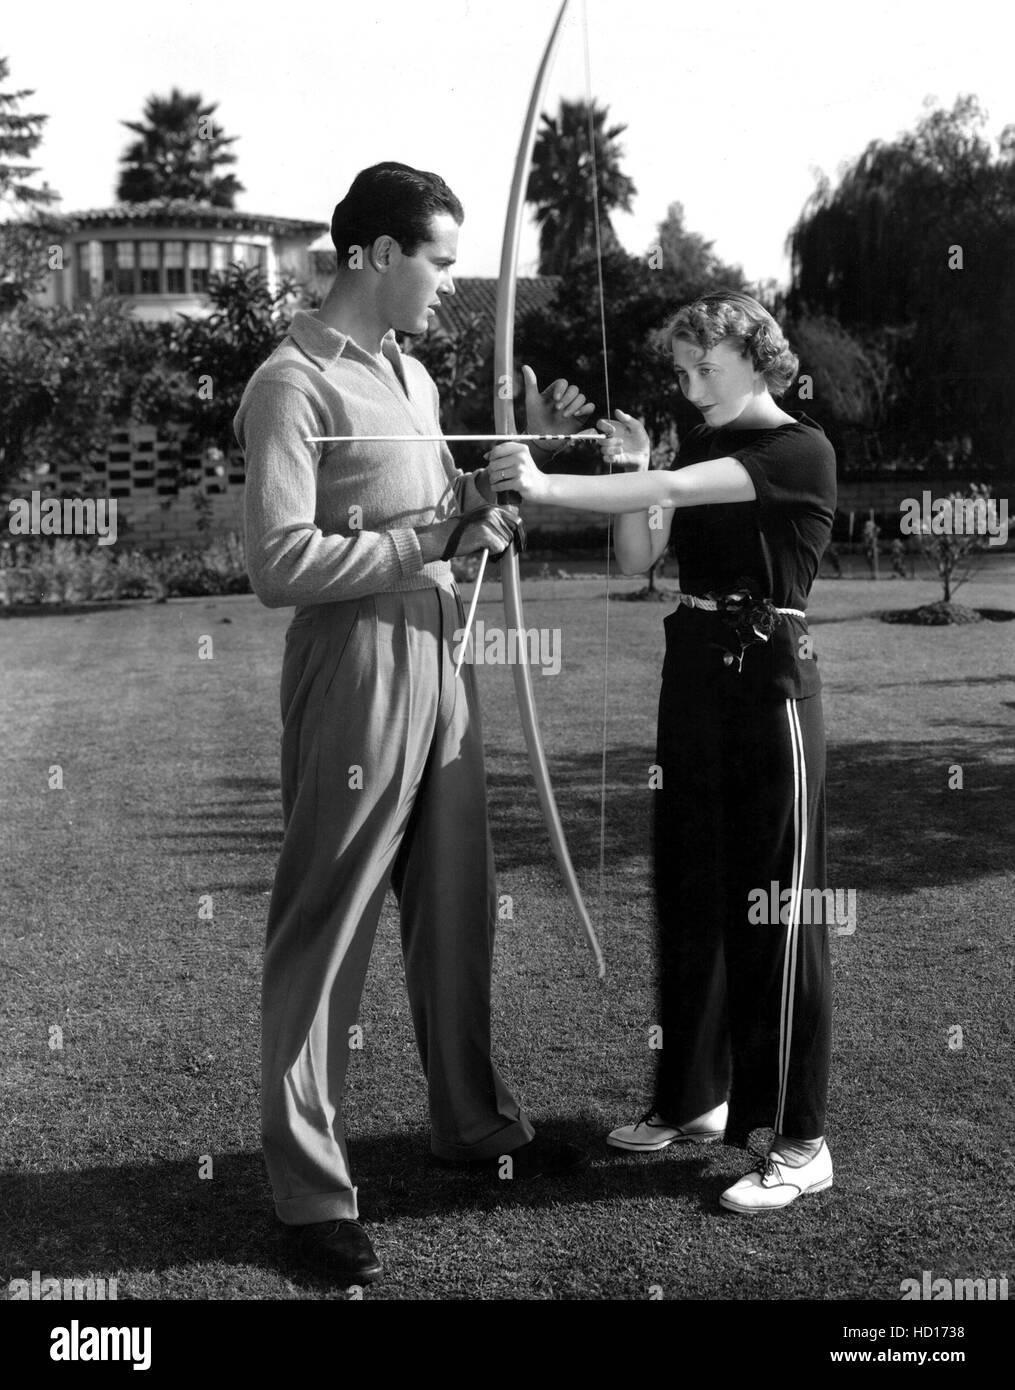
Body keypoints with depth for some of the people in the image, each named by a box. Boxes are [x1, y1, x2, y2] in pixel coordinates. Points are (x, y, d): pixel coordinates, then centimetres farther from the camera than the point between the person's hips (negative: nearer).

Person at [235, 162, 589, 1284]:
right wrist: (432, 540, -17)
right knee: (325, 936, 1)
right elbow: (281, 564, -19)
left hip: (438, 664, 8)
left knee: (456, 911, 17)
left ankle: (473, 1122, 35)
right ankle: (310, 1188, 13)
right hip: (355, 674, -8)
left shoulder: (413, 376, 16)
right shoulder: (294, 383, -11)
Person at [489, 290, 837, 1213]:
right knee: (690, 894, 11)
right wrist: (630, 472, -7)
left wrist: (549, 487, -29)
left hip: (769, 681, -7)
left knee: (773, 903, -4)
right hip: (694, 675, 7)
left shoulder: (801, 451, -9)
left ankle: (799, 1142, 6)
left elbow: (681, 491, -23)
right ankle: (695, 1101, 25)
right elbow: (639, 558, 8)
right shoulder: (700, 445, 14)